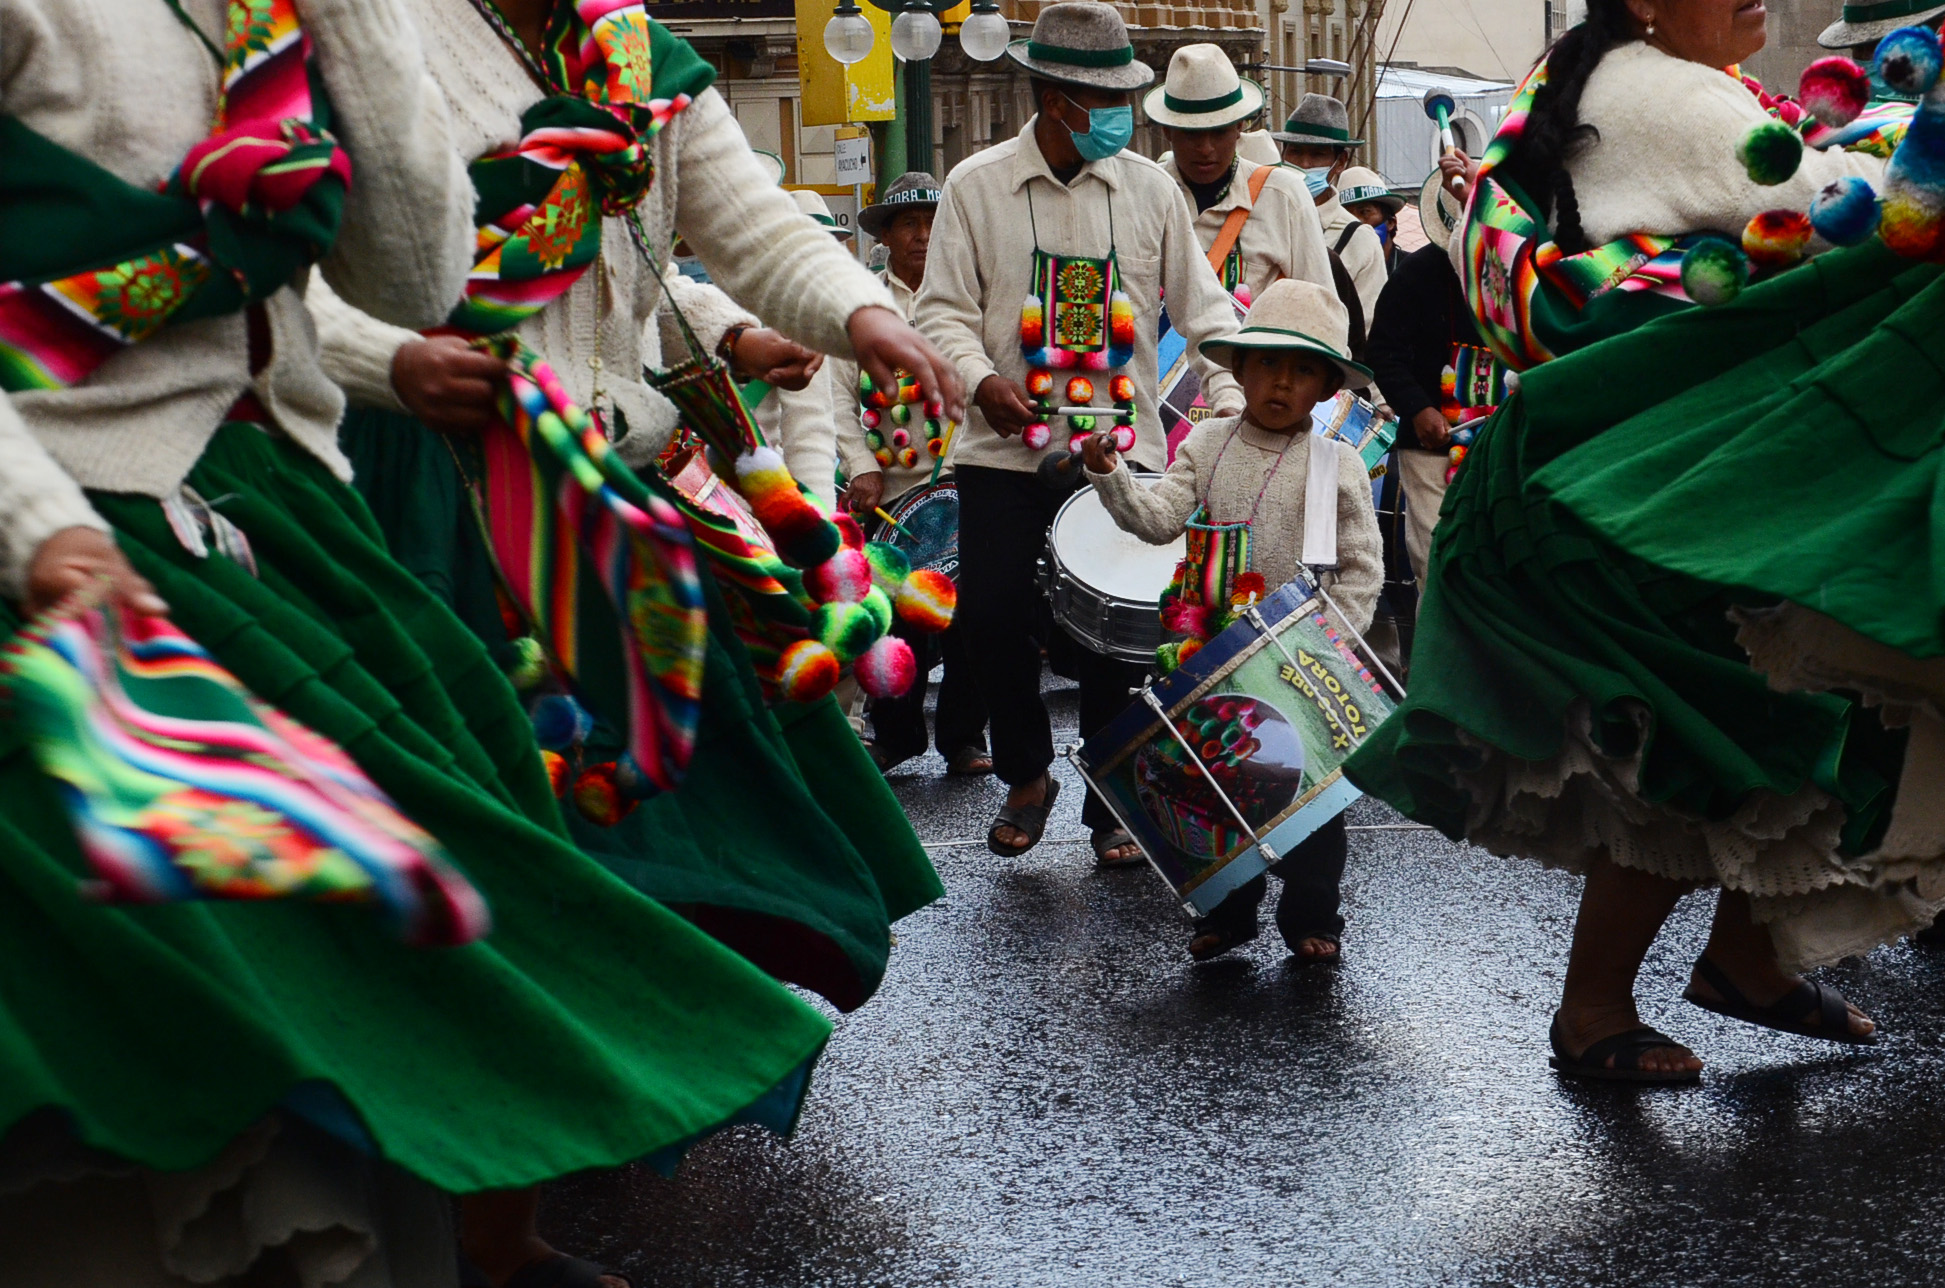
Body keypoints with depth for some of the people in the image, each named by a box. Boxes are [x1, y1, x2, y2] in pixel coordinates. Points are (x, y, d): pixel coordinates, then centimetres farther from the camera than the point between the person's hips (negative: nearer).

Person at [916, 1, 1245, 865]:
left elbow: (1201, 306, 9)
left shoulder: (1149, 189, 6)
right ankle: (1026, 776, 25)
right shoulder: (976, 187, 1)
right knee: (993, 621, -1)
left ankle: (1113, 808, 19)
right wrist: (981, 379, -20)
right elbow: (945, 308, -1)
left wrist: (1232, 401, -5)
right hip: (1006, 453, -1)